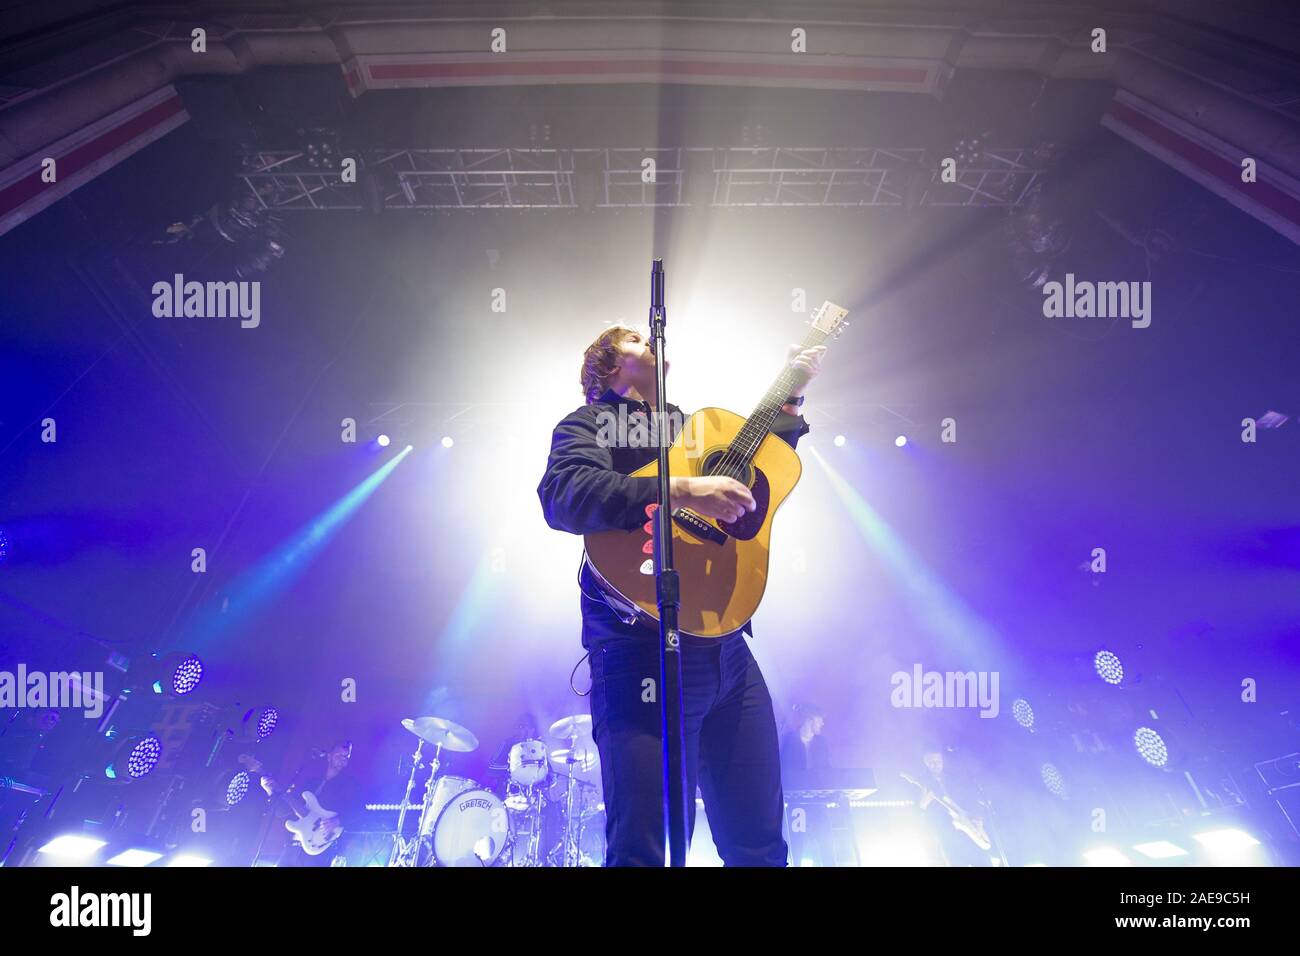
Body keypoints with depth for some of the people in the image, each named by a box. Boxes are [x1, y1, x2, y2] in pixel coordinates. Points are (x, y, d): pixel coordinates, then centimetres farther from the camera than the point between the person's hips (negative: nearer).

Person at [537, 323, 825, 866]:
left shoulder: (686, 425, 27)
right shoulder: (591, 423, 5)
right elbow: (563, 496, -16)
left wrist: (792, 396, 24)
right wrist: (680, 490, -24)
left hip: (726, 647, 7)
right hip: (644, 651, -7)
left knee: (760, 842, 11)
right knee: (648, 848, -11)